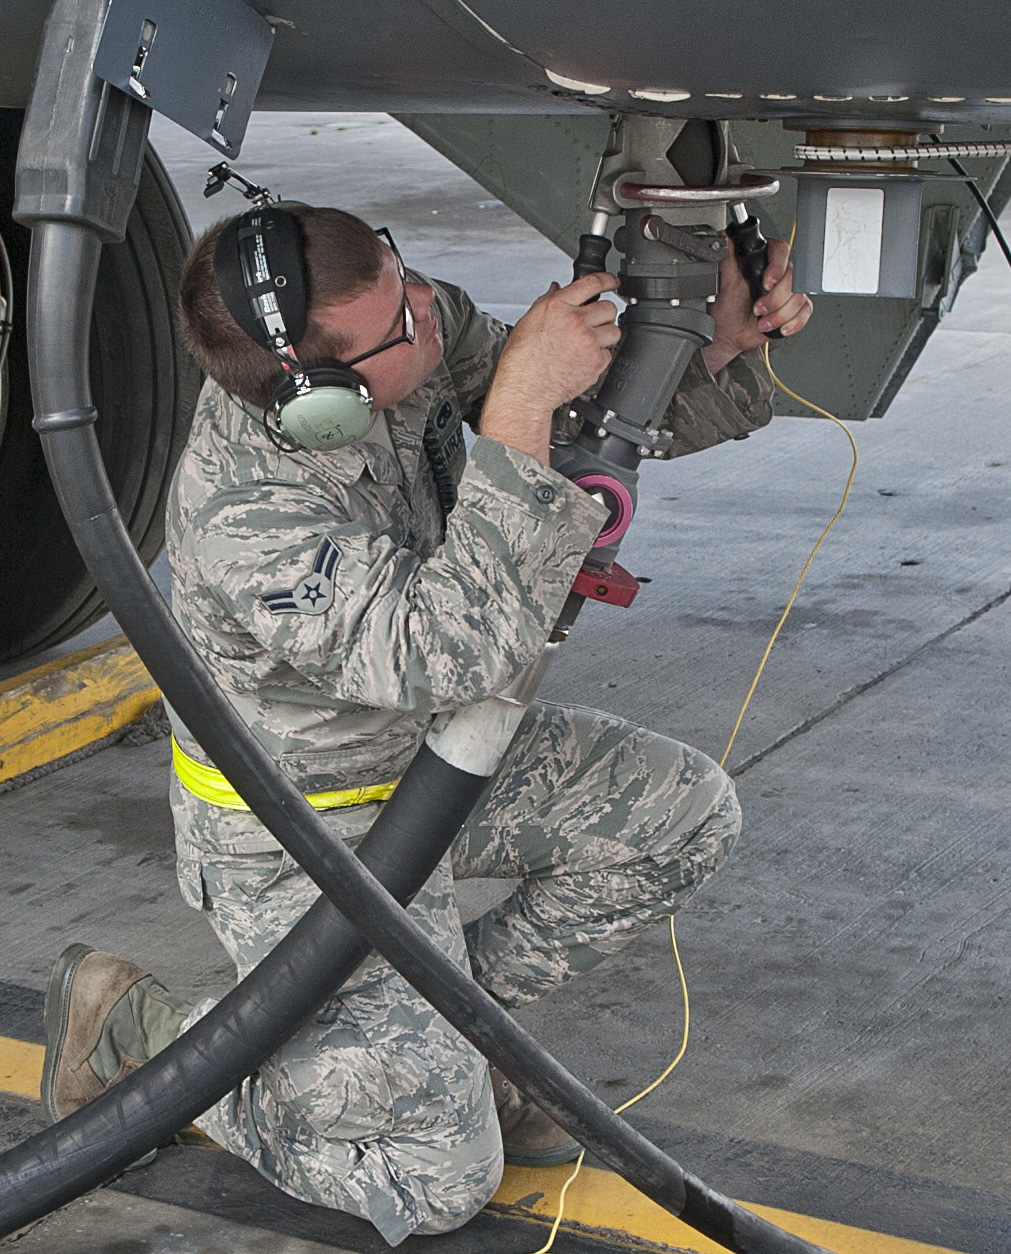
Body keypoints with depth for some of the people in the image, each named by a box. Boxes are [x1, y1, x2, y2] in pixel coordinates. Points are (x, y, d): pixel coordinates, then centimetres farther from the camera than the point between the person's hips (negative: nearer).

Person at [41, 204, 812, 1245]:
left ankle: (451, 1012, 14)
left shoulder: (421, 328, -16)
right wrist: (517, 409, -47)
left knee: (685, 814, -1)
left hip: (424, 752, 8)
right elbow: (453, 655, -45)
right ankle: (139, 1030, 9)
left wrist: (715, 344, -22)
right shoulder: (245, 519, -38)